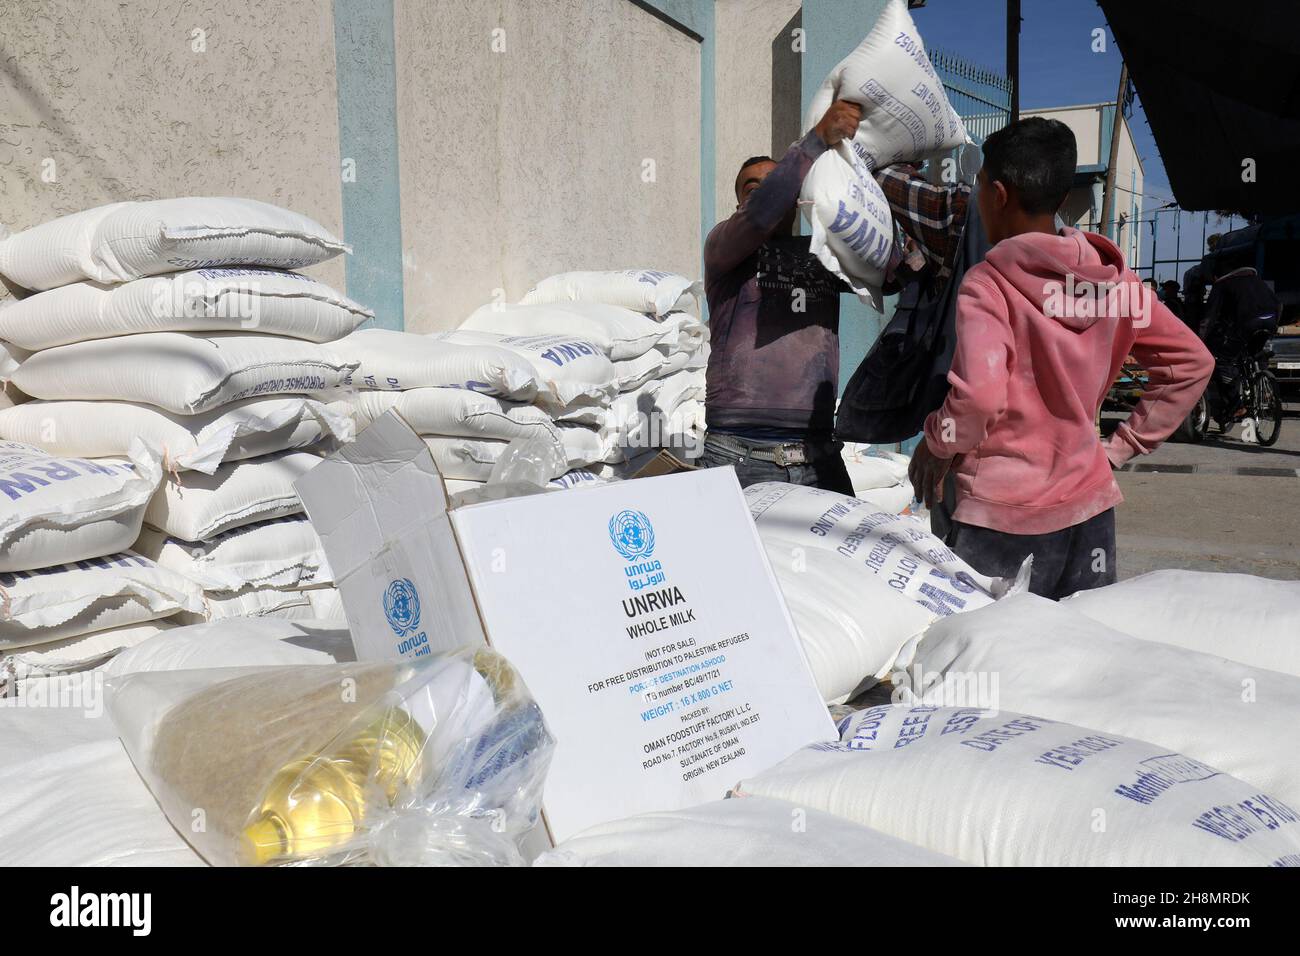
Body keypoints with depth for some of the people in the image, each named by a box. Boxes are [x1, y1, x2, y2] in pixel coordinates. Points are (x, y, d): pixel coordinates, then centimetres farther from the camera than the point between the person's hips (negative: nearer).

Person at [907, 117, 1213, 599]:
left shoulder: (987, 283, -13)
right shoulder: (1113, 278, 5)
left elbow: (979, 396, -27)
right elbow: (1191, 363, 10)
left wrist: (936, 444, -8)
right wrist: (1122, 445, 11)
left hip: (1004, 517, -6)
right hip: (1090, 506, 6)